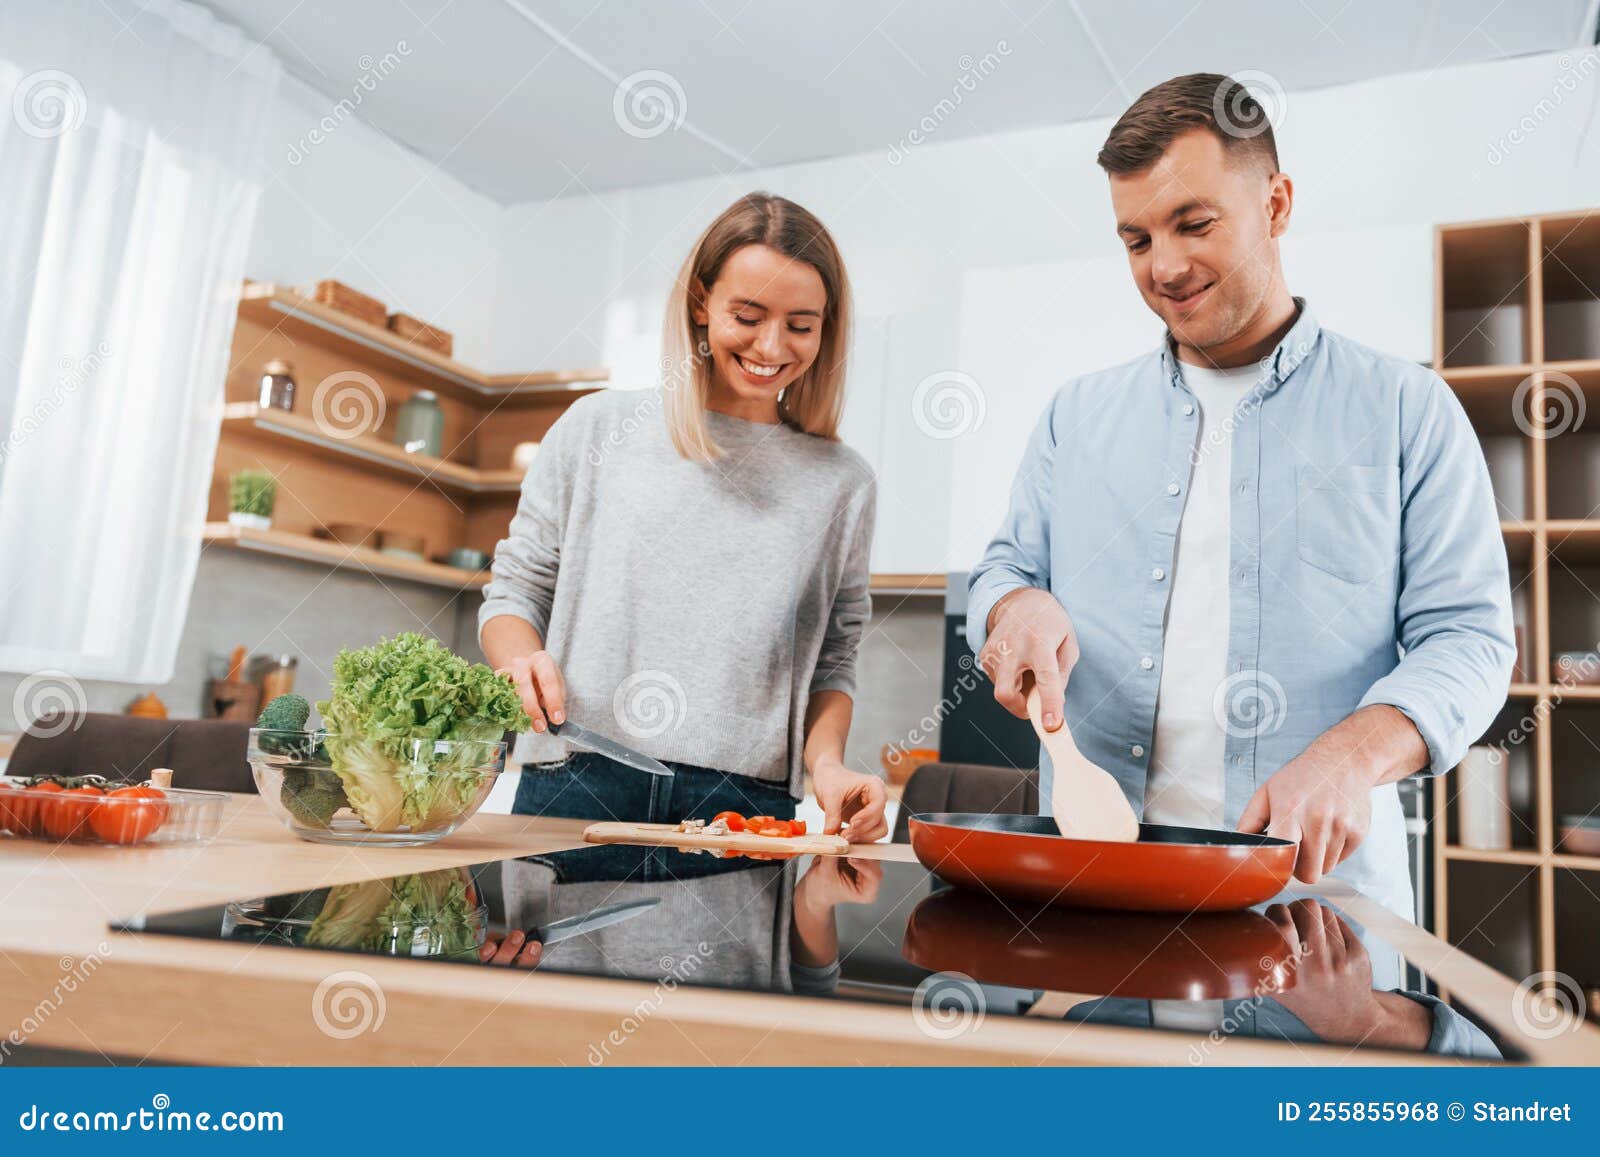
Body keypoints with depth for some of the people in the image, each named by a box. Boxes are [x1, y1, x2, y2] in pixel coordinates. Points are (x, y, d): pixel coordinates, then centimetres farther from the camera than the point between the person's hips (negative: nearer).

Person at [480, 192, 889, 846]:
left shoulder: (841, 483, 8)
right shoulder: (597, 428, 6)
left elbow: (832, 664, 11)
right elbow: (513, 591, 10)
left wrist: (826, 763, -7)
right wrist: (524, 663, -11)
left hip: (745, 806, 1)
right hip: (576, 788, 0)